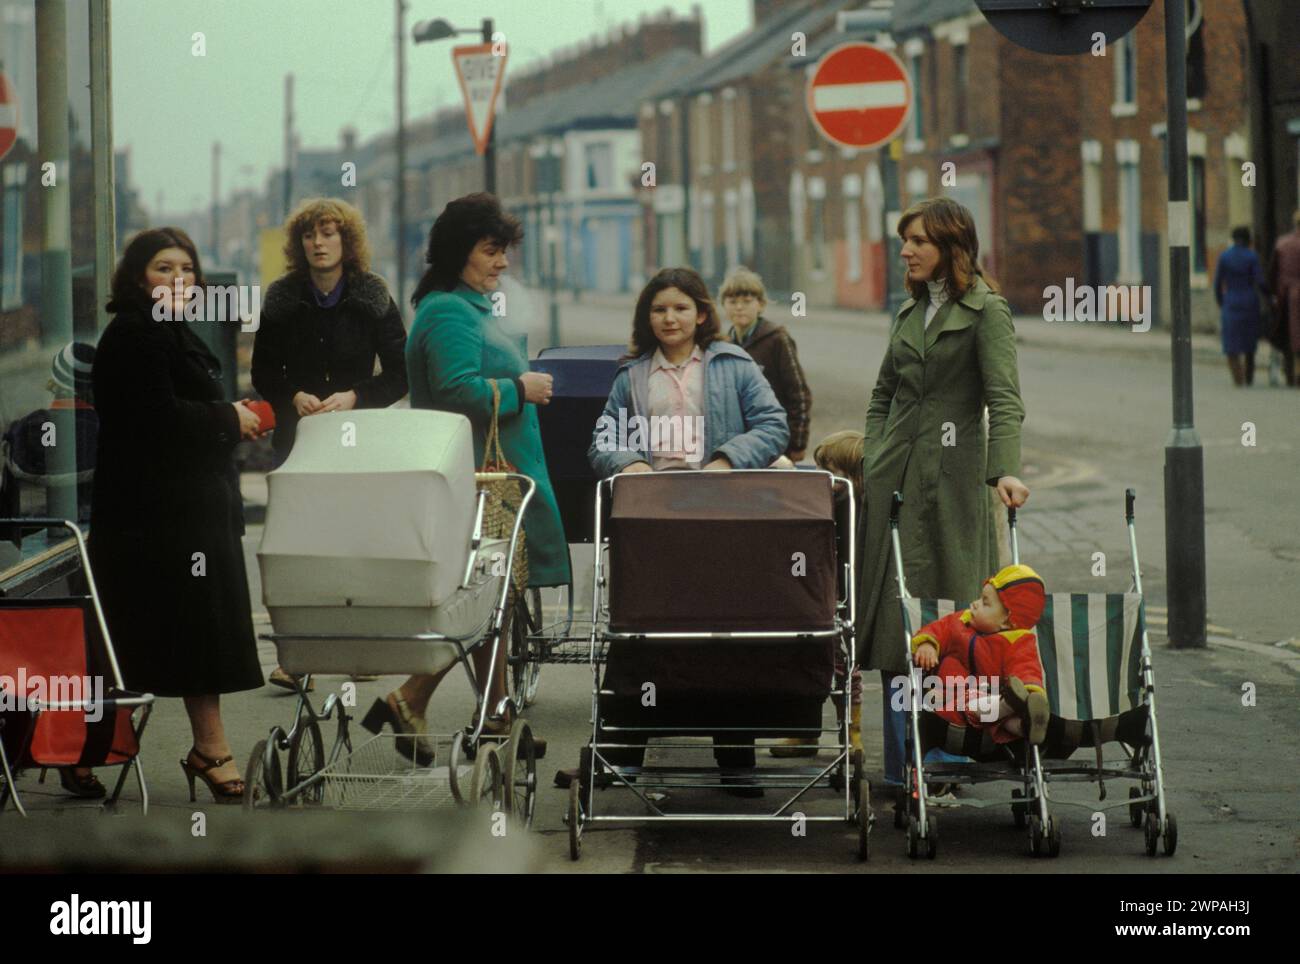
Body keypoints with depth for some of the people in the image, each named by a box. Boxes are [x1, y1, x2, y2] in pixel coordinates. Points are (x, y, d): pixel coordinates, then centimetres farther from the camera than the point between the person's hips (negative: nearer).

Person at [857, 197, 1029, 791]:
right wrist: (871, 461, 11)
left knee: (948, 602, -2)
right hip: (894, 474, 6)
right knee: (894, 608, 2)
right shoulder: (911, 312, 15)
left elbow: (1004, 399, -14)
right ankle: (903, 763, 5)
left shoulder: (986, 312, -5)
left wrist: (1005, 470, -28)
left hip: (950, 474, -6)